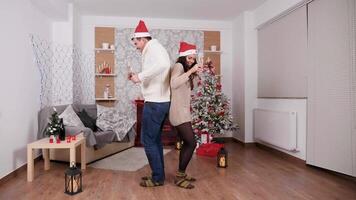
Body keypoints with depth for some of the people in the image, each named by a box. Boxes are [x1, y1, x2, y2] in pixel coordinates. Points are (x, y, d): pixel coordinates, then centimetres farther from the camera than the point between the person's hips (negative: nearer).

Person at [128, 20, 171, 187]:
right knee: (155, 139, 15)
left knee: (147, 140, -1)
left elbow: (163, 64, -32)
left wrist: (140, 75, -27)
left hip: (155, 103, -10)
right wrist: (138, 77, 11)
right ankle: (158, 175, 26)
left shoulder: (153, 47, -9)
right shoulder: (152, 50, 21)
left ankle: (157, 178, 11)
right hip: (160, 102, 10)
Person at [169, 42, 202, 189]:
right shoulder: (178, 66, -7)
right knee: (192, 143, -11)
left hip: (183, 111, 10)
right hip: (179, 112, -10)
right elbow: (174, 84, -28)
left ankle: (181, 174, 22)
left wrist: (195, 73, 13)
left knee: (187, 143, 12)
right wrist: (190, 71, -27)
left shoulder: (185, 69, 20)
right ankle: (179, 177, -1)